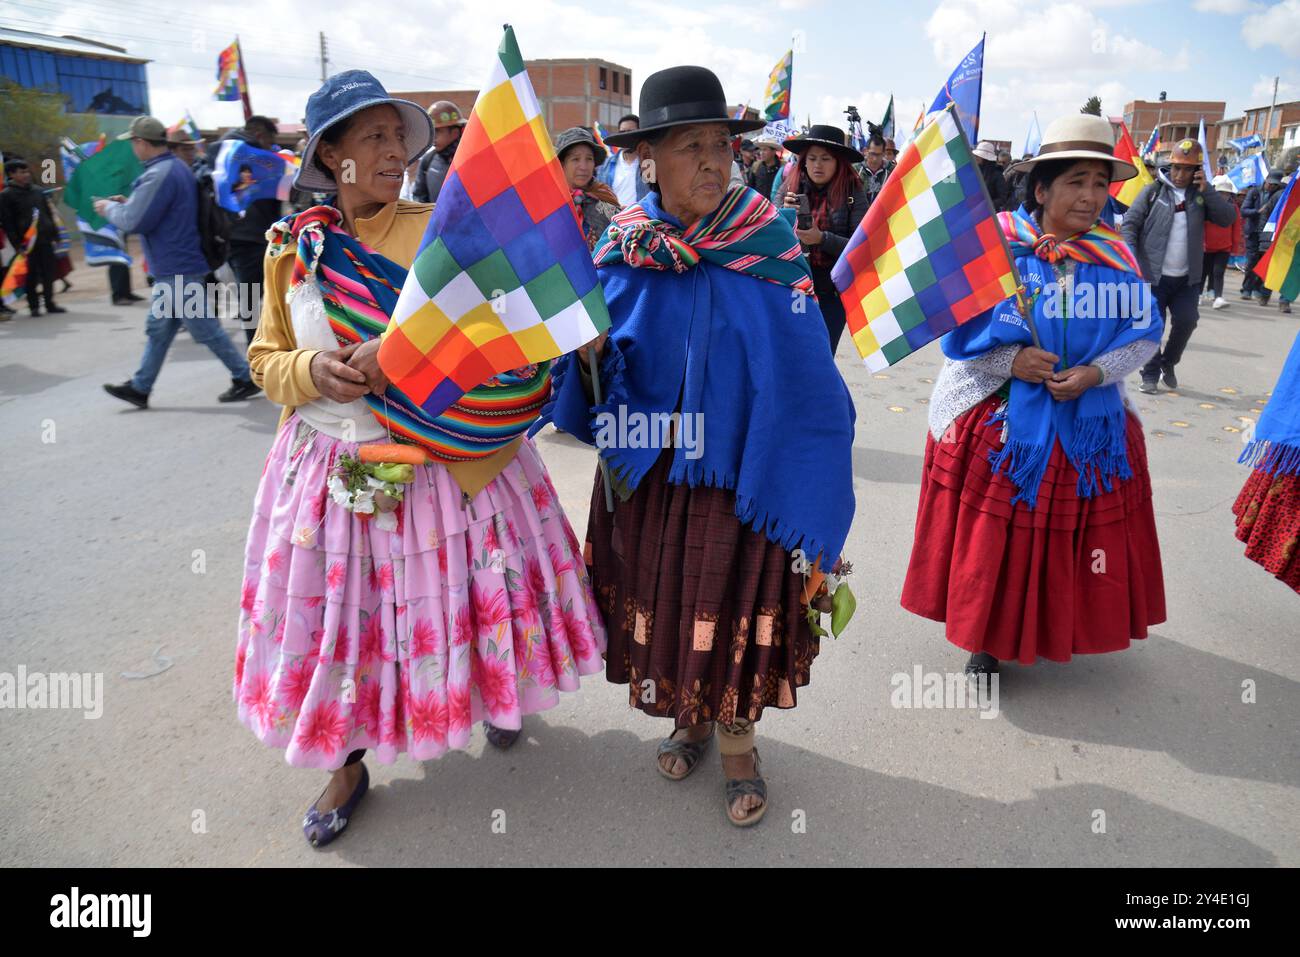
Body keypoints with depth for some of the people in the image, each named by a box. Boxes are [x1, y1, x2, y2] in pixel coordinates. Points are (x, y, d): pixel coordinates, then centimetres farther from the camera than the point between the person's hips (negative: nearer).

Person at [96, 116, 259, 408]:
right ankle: (140, 387, 21)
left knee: (205, 329, -3)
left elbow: (133, 222, -19)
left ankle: (245, 378, 5)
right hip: (177, 266, 10)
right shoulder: (177, 167, 12)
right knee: (158, 328, 14)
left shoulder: (158, 175, -20)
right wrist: (127, 202, 18)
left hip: (177, 271, -10)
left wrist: (109, 208, 0)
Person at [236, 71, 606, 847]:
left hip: (445, 465, -2)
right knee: (339, 615, 10)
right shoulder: (293, 248, 4)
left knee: (448, 600, 11)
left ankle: (493, 698, 43)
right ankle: (348, 763, 33)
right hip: (334, 470, 3)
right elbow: (266, 359, 10)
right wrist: (312, 371, -13)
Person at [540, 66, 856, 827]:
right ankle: (690, 716, 41)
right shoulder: (625, 248, -3)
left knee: (736, 601, 8)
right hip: (651, 468, 3)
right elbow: (603, 378, 3)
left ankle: (738, 737, 32)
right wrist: (590, 350, -21)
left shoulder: (766, 246, -10)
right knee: (665, 595, 15)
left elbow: (802, 375, -11)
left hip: (741, 468, -2)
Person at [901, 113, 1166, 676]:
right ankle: (987, 641, 23)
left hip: (1089, 422, 3)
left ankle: (1056, 630, 36)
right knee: (992, 538, 4)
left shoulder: (1117, 258, 1)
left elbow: (1145, 334, 4)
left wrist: (1095, 373, -13)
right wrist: (1011, 361, -21)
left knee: (1070, 540, 12)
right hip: (1000, 420, -3)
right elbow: (955, 326, -9)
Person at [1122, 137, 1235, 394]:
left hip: (1187, 277, 3)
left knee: (1187, 320, 0)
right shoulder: (1153, 191, -3)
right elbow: (1130, 224, -5)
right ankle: (1150, 374, 13)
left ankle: (1168, 362, 24)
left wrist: (1206, 190, -11)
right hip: (1153, 275, -3)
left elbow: (1227, 218, -2)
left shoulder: (1201, 194, 6)